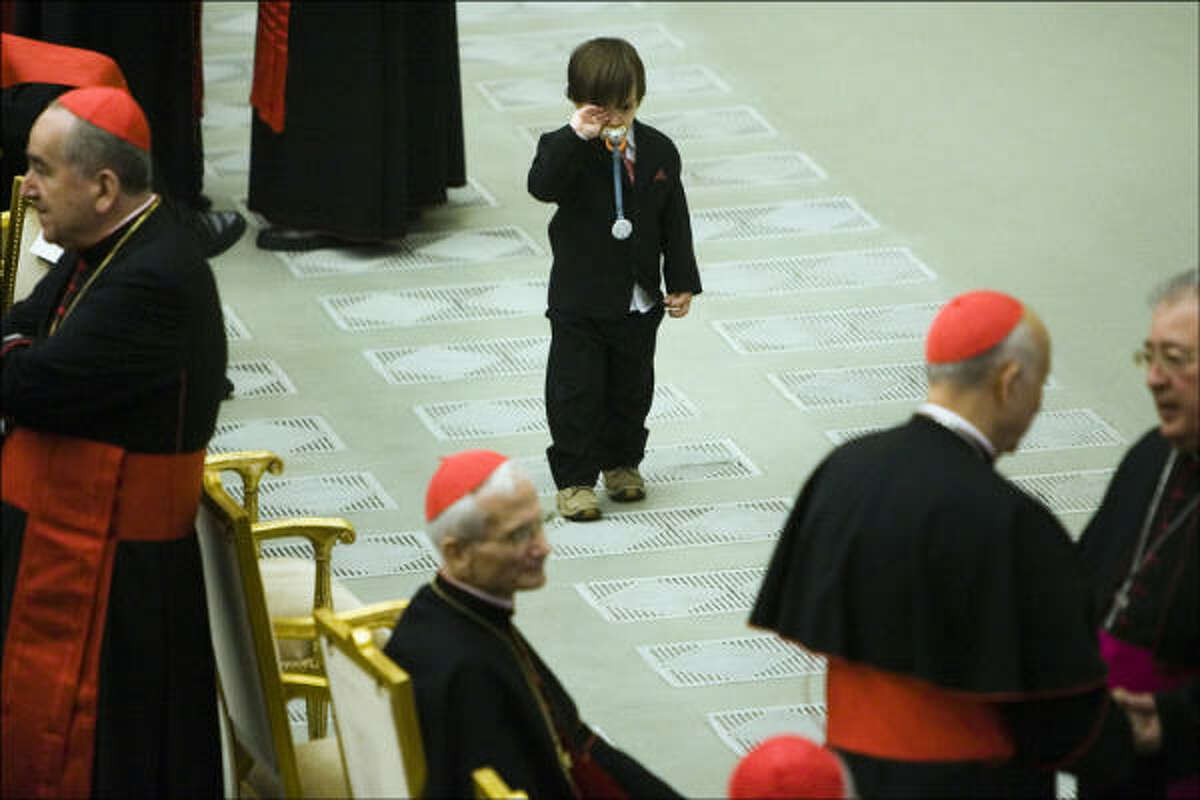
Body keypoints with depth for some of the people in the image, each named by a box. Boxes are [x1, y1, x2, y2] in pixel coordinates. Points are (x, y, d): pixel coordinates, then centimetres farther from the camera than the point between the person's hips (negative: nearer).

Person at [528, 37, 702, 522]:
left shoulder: (658, 151, -1)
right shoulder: (566, 149, -12)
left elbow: (674, 220, 5)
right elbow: (542, 186, -33)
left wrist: (682, 281, 4)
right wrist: (577, 136, -41)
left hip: (640, 300, 4)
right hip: (580, 302, -4)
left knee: (632, 389, 16)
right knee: (575, 391, 0)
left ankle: (621, 463, 34)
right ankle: (574, 479, 10)